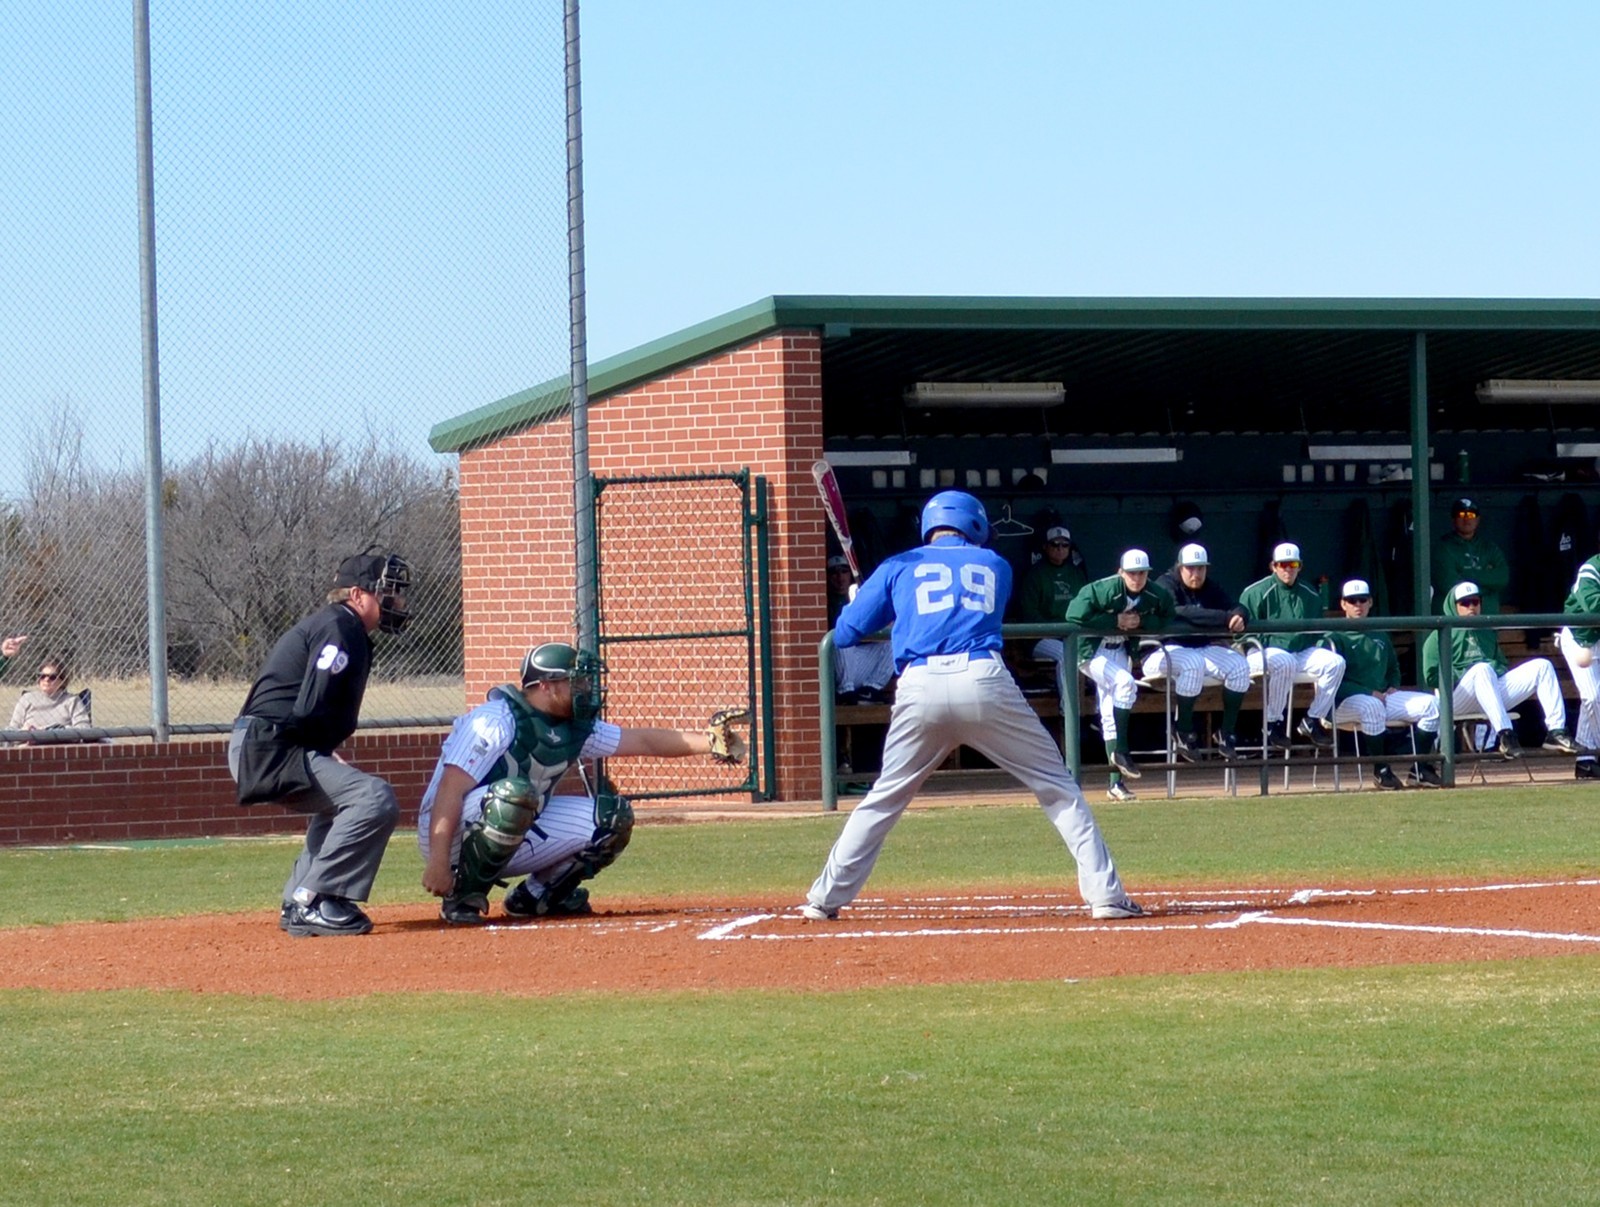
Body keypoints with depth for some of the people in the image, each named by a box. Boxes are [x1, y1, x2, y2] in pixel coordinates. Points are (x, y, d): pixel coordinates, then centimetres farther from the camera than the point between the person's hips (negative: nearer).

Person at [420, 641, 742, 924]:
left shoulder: (575, 730, 3)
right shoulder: (497, 722, -21)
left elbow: (643, 741, 7)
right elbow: (449, 791, -28)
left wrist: (710, 743, -4)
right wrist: (438, 862, -35)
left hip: (513, 840, 8)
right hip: (451, 837, -8)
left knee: (612, 817, -1)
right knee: (514, 793, -38)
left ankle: (535, 896, 10)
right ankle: (464, 897, -24)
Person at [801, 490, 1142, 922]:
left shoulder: (898, 567, 19)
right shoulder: (996, 567, 22)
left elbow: (845, 633, 18)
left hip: (920, 687, 1)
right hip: (983, 679, -1)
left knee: (884, 798, 16)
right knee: (1056, 786, 7)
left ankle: (826, 898, 14)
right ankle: (1104, 893, -1)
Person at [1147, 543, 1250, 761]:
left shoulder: (1210, 588, 10)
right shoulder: (1166, 586, -11)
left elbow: (1236, 608, 2)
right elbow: (1177, 612, -31)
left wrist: (1238, 616, -27)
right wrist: (1225, 618, -36)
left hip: (1202, 648, 7)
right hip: (1165, 650, -7)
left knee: (1239, 665, -14)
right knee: (1193, 663, -36)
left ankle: (1227, 733, -8)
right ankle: (1183, 732, -22)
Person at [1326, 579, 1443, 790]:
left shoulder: (1380, 636, 23)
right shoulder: (1335, 637, -1)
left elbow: (1393, 668, 35)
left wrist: (1393, 687, 11)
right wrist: (1369, 693, -17)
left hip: (1383, 697, 7)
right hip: (1346, 701, -7)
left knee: (1431, 703, -11)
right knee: (1371, 706, -41)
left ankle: (1420, 770, -12)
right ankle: (1381, 770, -31)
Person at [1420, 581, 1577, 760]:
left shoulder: (1487, 632, 28)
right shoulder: (1440, 636, 9)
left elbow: (1501, 664, 29)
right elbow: (1432, 676, -2)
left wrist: (1498, 670, 5)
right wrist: (1463, 676, -11)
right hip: (1458, 698, -6)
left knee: (1541, 666, -7)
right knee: (1482, 669, -38)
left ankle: (1555, 731, -21)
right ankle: (1505, 736, -51)